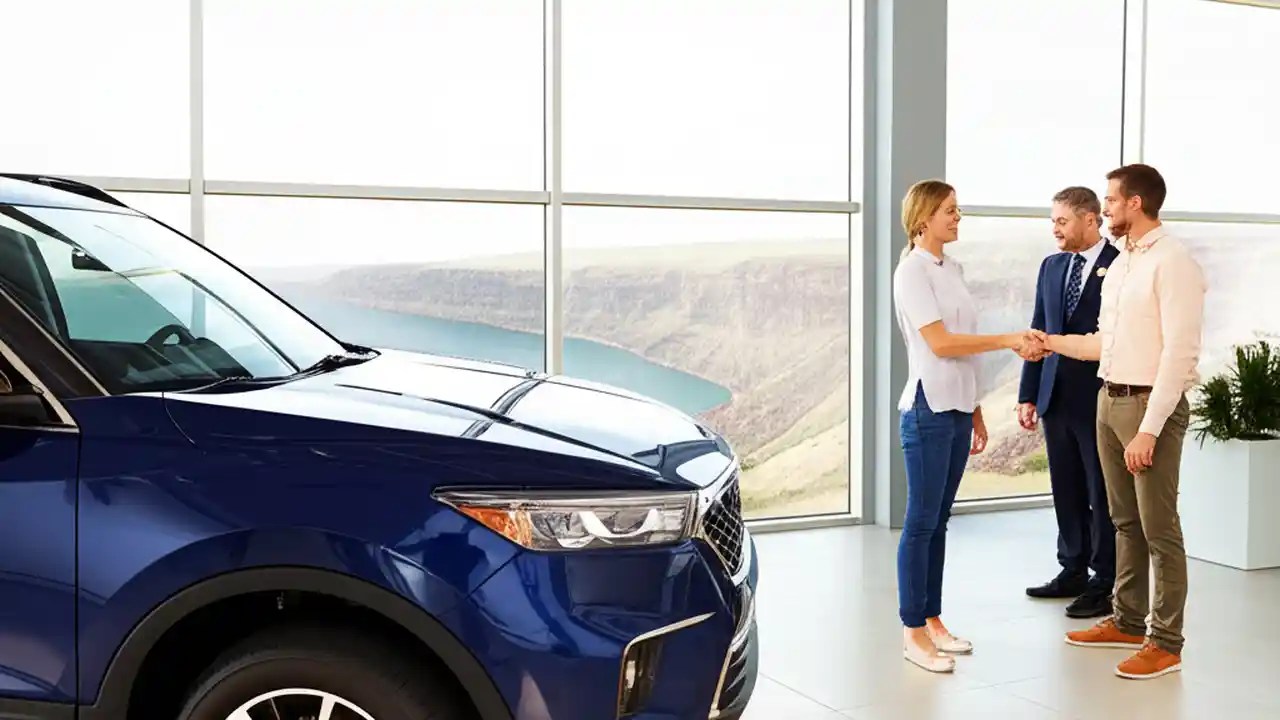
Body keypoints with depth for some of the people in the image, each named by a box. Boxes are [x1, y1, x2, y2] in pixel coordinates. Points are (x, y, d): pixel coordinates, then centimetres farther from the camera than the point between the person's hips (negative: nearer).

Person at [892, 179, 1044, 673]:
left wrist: (975, 411, 15)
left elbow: (962, 346, 16)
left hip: (958, 409, 8)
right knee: (922, 522, -3)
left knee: (939, 520, 12)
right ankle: (913, 632, 4)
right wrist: (1009, 341, -18)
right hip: (929, 409, -8)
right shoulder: (912, 271, -10)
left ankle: (932, 620, 20)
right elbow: (940, 343, -18)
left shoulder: (951, 269, 14)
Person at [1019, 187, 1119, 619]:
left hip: (1100, 399, -6)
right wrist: (1028, 395, 10)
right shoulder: (1051, 266, 12)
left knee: (1102, 494, 3)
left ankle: (1105, 583, 12)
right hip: (1056, 398, 6)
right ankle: (1073, 571, 26)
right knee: (1066, 491, 14)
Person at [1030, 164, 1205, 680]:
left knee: (1158, 527, -1)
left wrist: (1148, 429, -22)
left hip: (1150, 405, -9)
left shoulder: (1173, 263, -14)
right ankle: (1128, 621, 27)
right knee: (1125, 520, 16)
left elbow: (1180, 354, -20)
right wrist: (1052, 342, 12)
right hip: (1110, 400, 9)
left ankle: (1165, 643, 7)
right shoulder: (1120, 263, 13)